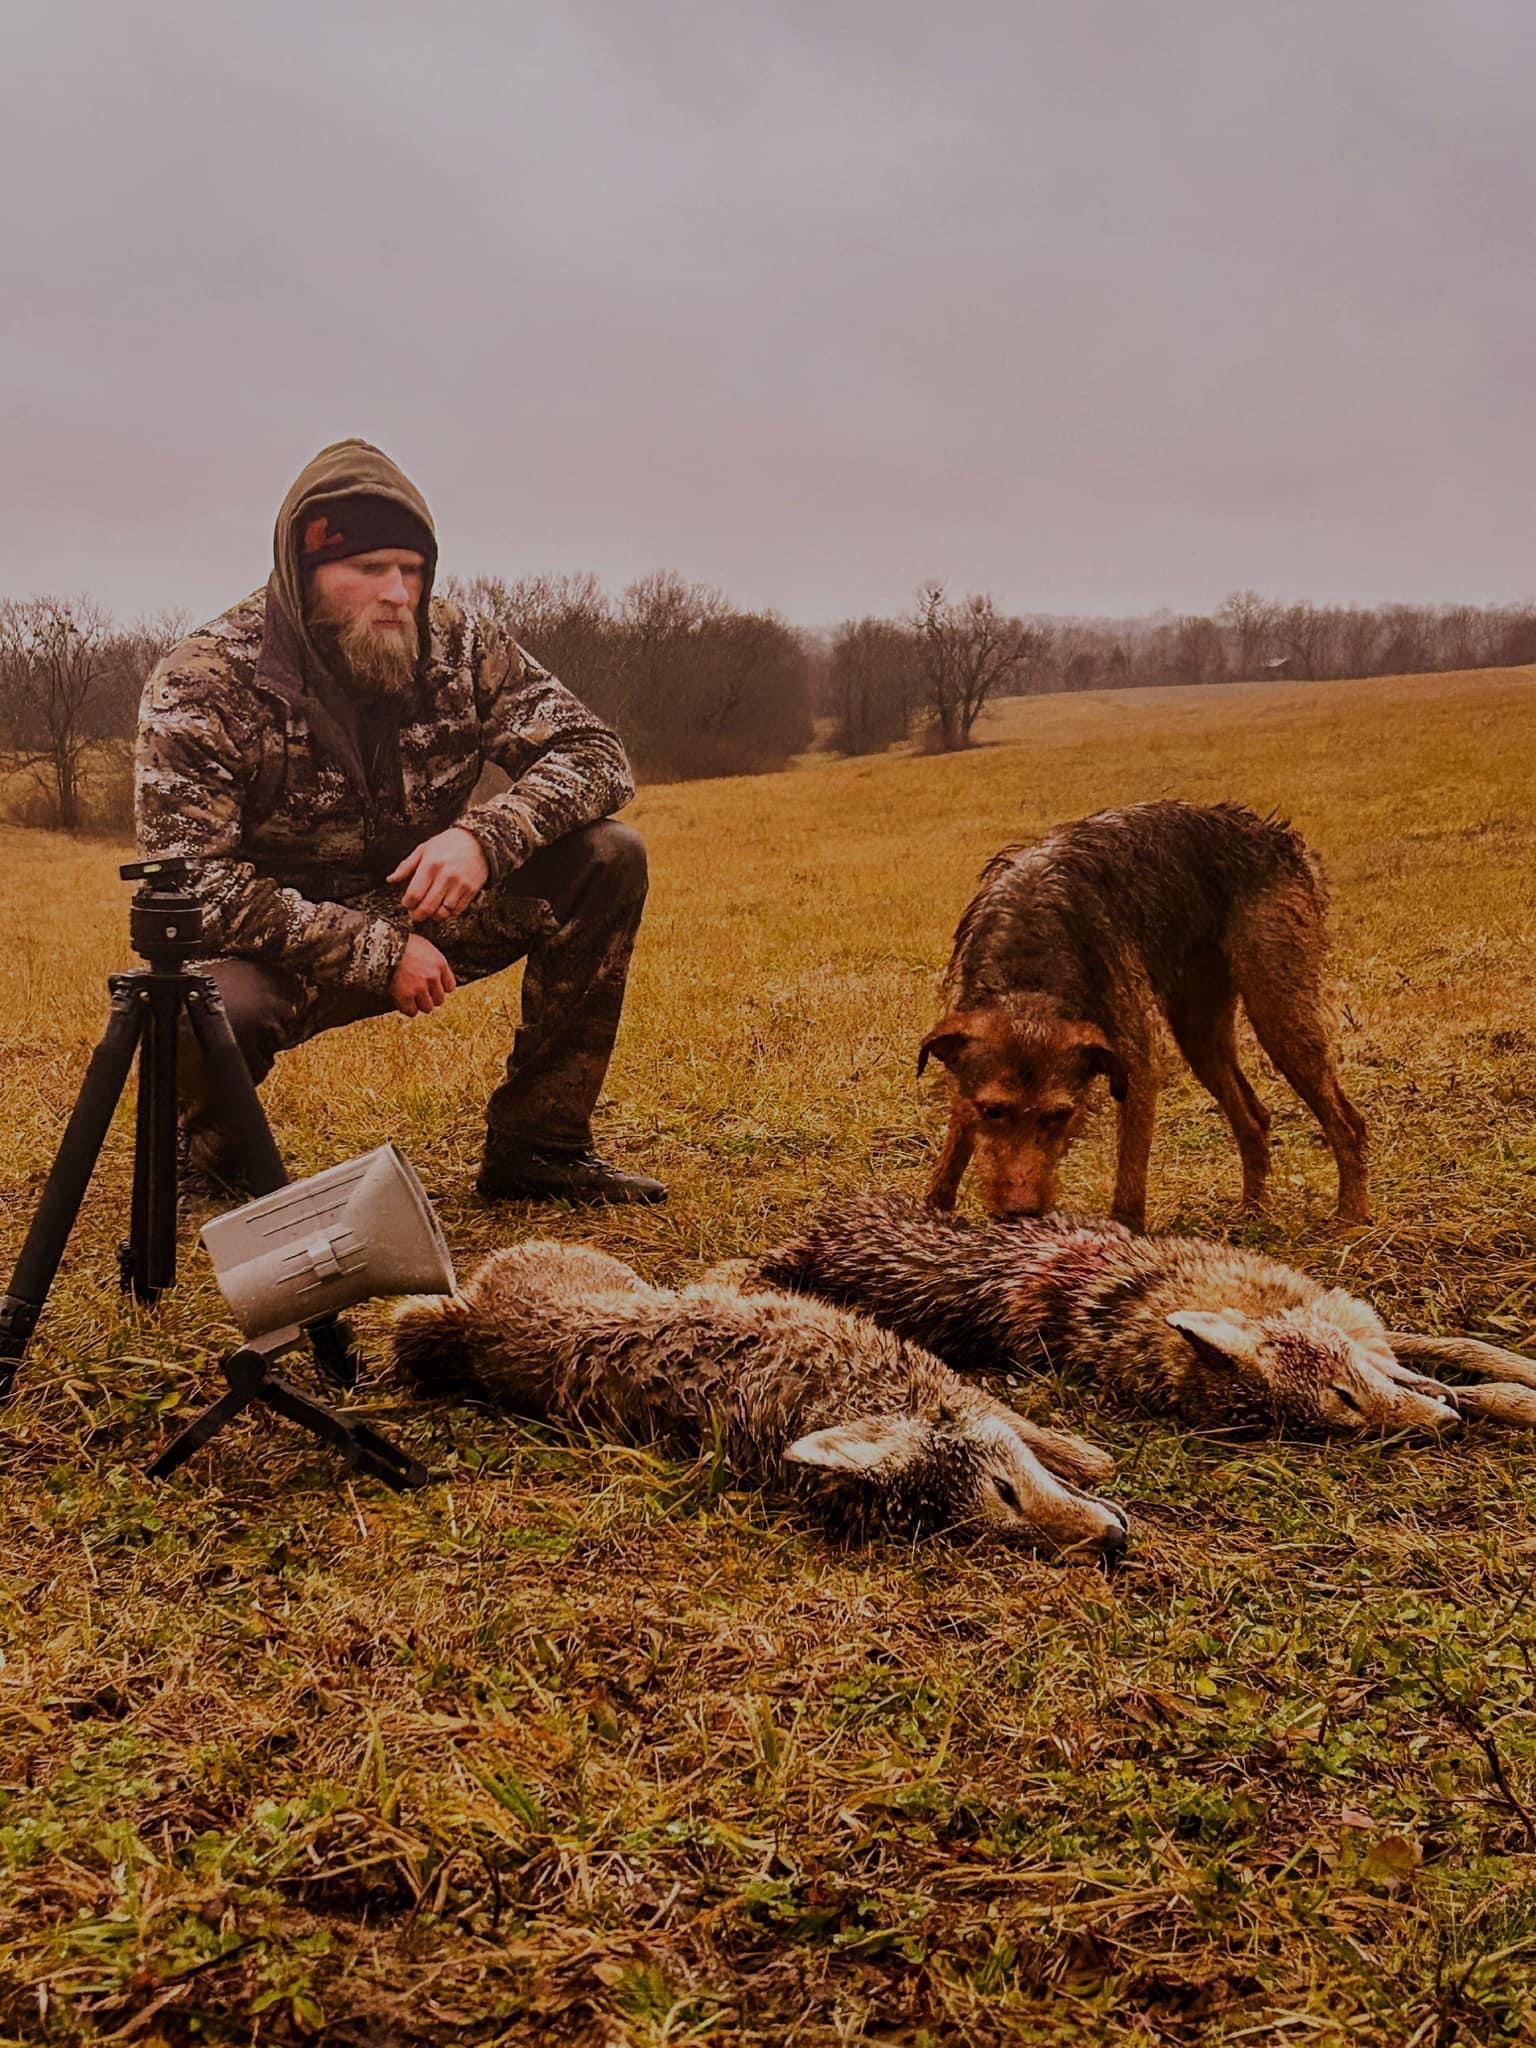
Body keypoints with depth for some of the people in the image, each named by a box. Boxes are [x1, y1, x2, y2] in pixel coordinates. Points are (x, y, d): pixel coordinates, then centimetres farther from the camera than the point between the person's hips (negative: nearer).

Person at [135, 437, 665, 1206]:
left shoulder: (455, 646, -7)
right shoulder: (203, 683, -19)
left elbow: (593, 753, -8)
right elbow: (188, 884, -25)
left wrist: (486, 836, -28)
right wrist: (374, 950, -29)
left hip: (421, 919, 5)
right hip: (275, 948, -4)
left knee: (608, 859, -14)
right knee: (210, 1009, -40)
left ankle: (536, 1147, -4)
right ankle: (215, 1146, 1)